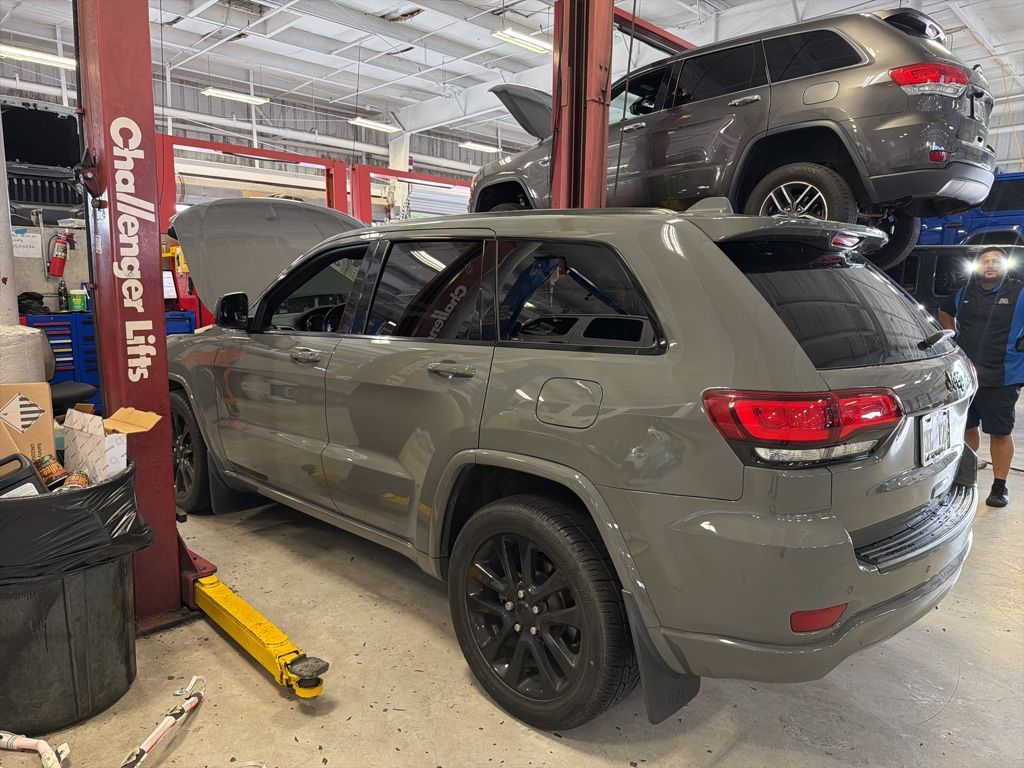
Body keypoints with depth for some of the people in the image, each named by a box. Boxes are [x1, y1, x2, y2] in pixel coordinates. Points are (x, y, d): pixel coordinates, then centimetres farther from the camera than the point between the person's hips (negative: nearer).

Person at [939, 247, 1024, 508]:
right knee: (966, 427, 15)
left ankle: (1000, 486, 12)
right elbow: (944, 310, 27)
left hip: (1002, 379, -4)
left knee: (1000, 432, 2)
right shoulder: (964, 293, 8)